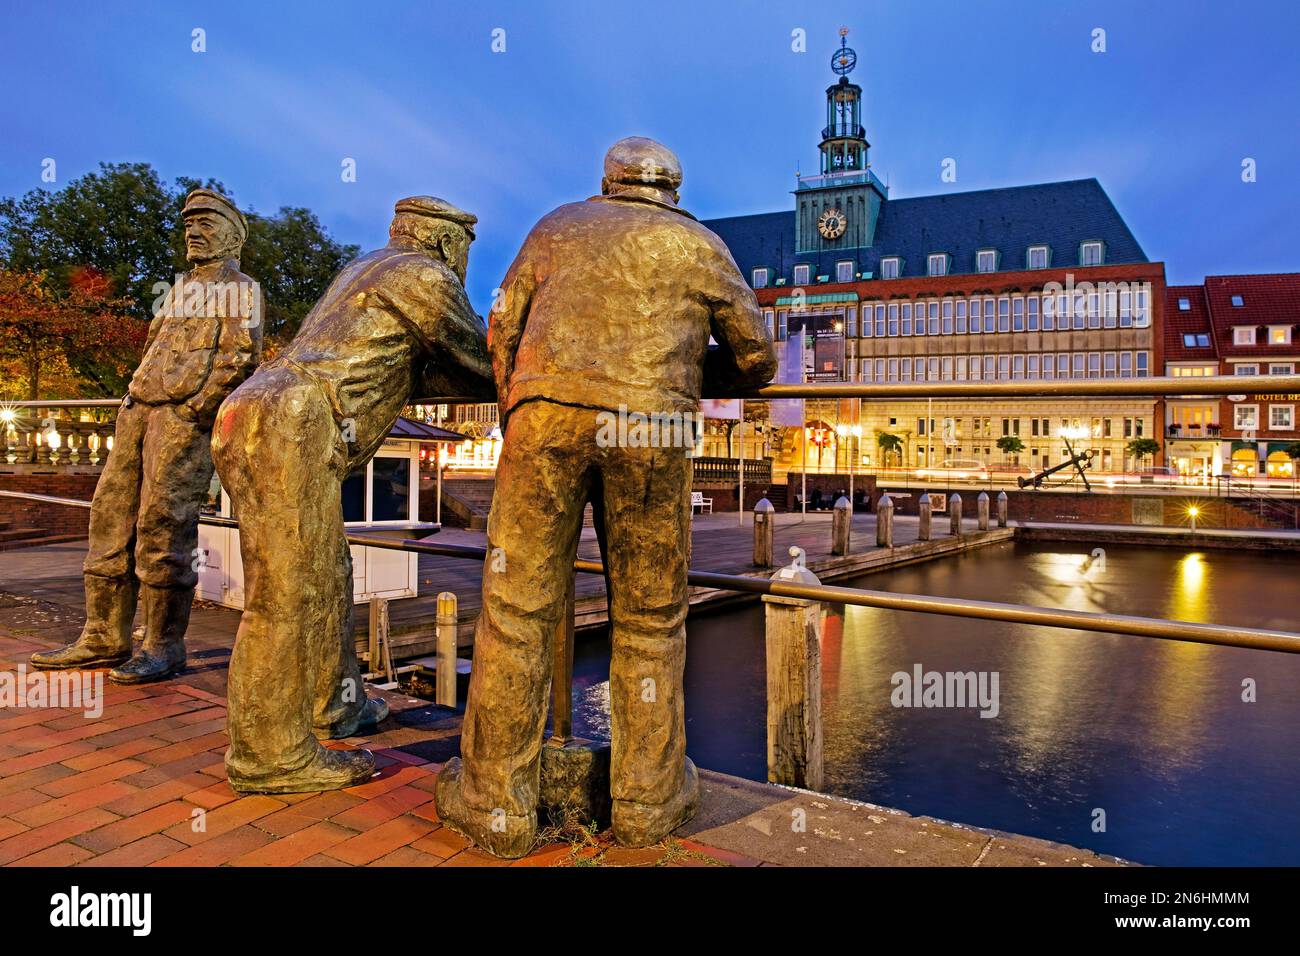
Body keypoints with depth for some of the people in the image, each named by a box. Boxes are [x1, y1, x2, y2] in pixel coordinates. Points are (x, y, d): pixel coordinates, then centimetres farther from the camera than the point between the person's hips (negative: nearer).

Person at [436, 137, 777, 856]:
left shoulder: (558, 225, 24)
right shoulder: (699, 245, 21)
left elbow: (502, 330, 18)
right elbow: (756, 359, 22)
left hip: (546, 414, 1)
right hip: (651, 430, 0)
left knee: (517, 607, 5)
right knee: (649, 615, 10)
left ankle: (496, 803, 11)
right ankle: (647, 798, 17)